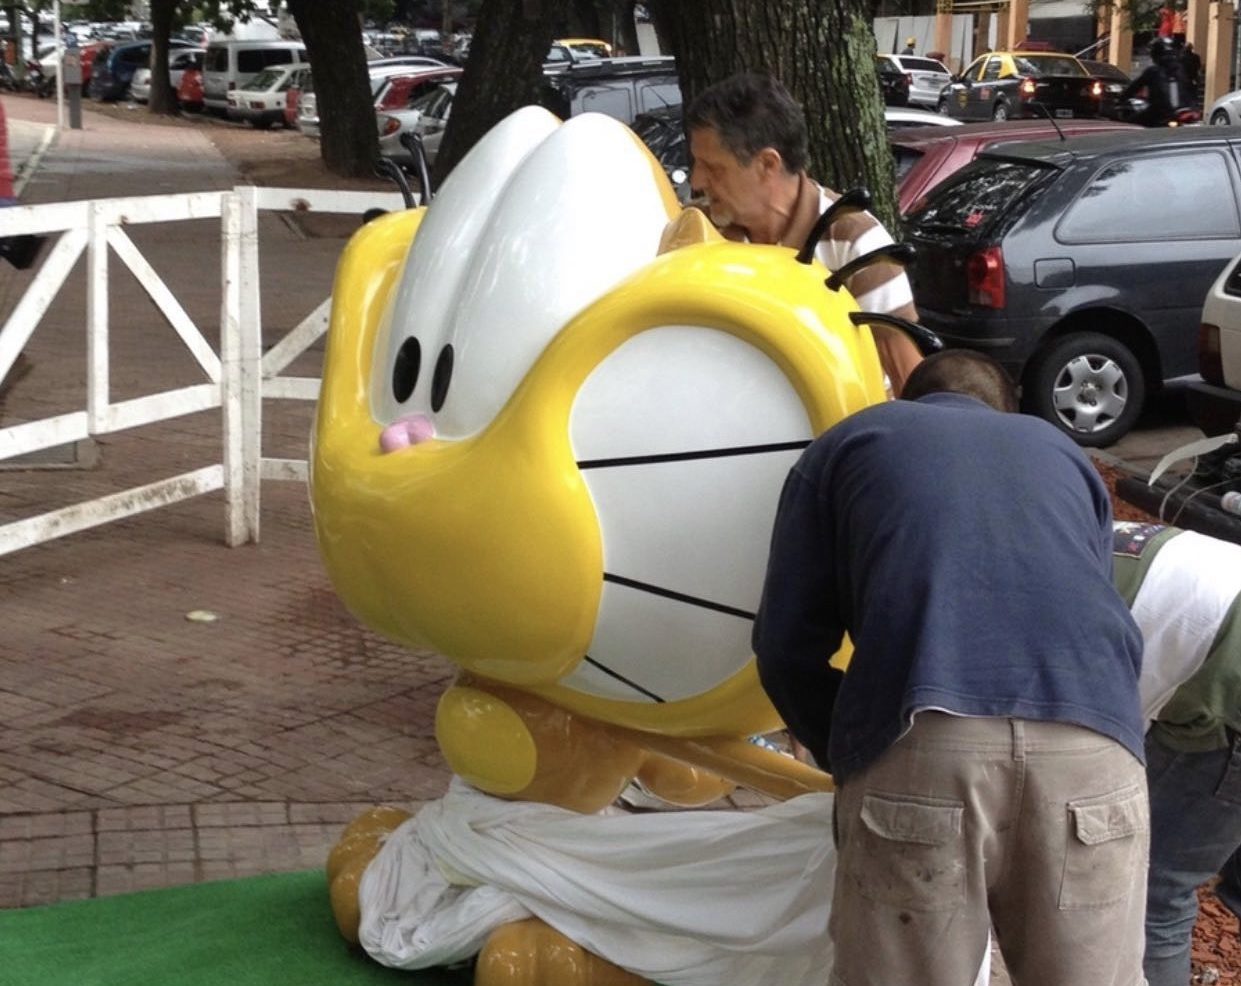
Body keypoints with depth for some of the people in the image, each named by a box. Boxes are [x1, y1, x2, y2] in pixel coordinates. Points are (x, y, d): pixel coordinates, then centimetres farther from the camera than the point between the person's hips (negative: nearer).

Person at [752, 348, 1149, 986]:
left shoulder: (847, 443, 27)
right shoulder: (1060, 450, 35)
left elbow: (787, 648, 19)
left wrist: (847, 758, 33)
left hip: (921, 748, -2)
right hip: (1092, 745, 3)